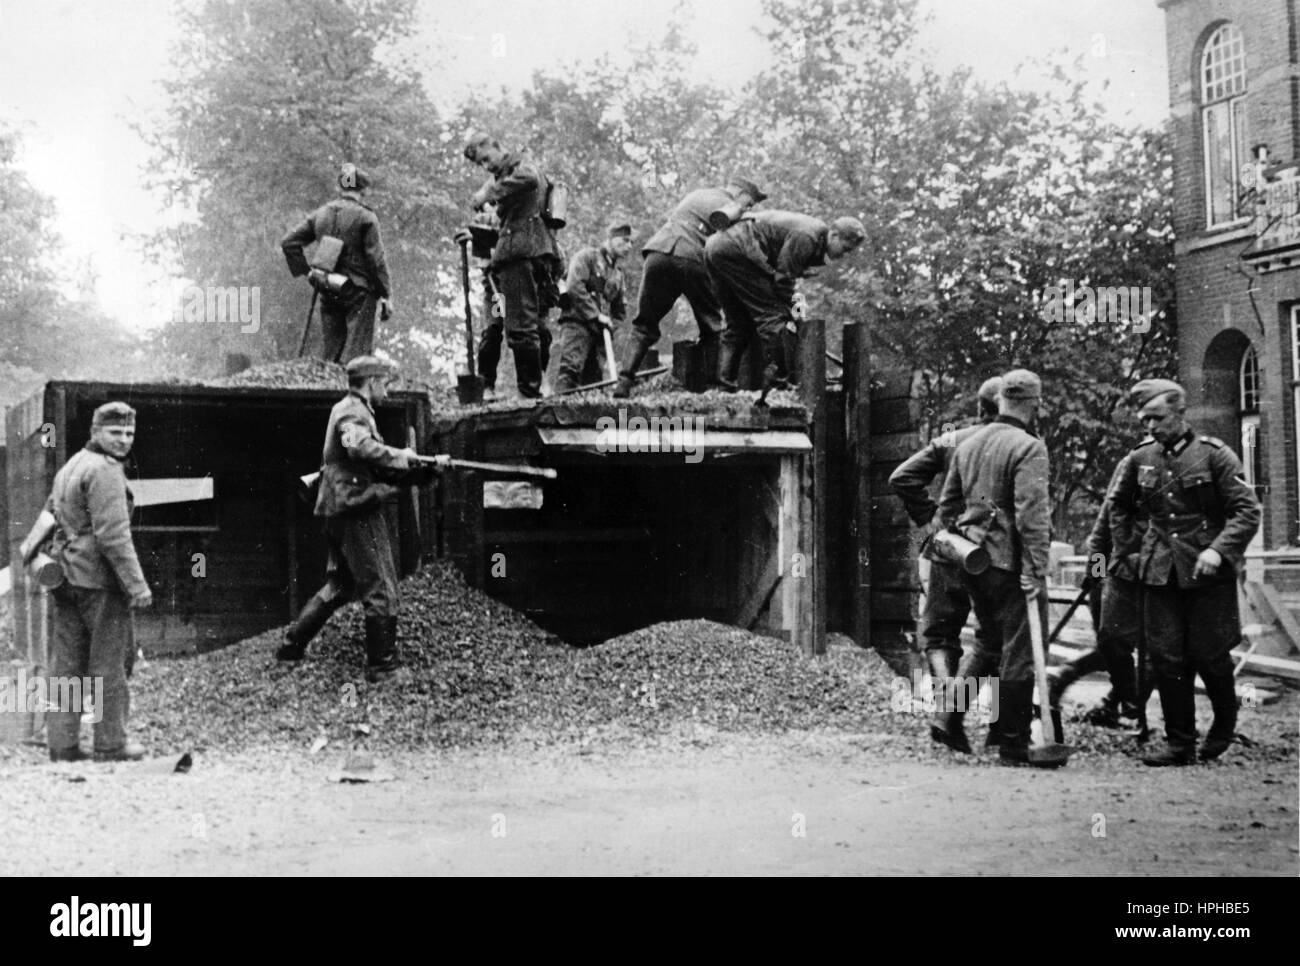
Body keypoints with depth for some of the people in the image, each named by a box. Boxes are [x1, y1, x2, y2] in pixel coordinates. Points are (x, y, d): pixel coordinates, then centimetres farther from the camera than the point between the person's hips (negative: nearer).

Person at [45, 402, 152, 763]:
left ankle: (63, 744, 13)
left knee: (68, 663, 10)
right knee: (109, 661, 0)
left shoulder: (69, 467, 17)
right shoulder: (105, 471, -14)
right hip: (99, 577, -9)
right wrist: (137, 584, -19)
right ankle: (111, 744, 5)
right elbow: (113, 534, -20)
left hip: (65, 578, 9)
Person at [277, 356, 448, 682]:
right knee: (381, 590, -3)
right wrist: (398, 456, -21)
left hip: (340, 510, 10)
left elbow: (380, 469, 18)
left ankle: (293, 644, 24)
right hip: (357, 510, -10)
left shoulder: (348, 409, 21)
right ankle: (383, 665, 3)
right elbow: (359, 446, -35)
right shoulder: (353, 411, -11)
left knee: (340, 585, 20)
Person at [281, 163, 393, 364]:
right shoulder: (366, 217, -7)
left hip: (328, 292, 5)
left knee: (329, 352, 11)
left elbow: (288, 242, 7)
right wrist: (386, 295, -7)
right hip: (358, 292, -5)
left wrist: (305, 271, 9)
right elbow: (376, 258, -10)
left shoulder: (321, 214, 9)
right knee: (356, 352, -4)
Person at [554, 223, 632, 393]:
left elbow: (621, 310, 27)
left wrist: (610, 322, 5)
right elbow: (574, 287, -12)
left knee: (593, 377, -1)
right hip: (577, 322, -7)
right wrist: (595, 315, -13)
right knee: (571, 368, -22)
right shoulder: (587, 257, 3)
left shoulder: (619, 275, 25)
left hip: (600, 330, 7)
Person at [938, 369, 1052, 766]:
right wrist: (1035, 571, -21)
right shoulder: (1029, 448, -11)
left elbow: (947, 506, 17)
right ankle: (1014, 745, 4)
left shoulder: (967, 444, 12)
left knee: (994, 644, 21)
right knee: (1020, 654, 0)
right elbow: (1031, 515, -20)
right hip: (1009, 563, -7)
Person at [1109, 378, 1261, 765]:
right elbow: (1120, 505, 24)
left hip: (1208, 572, -4)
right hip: (1160, 573, 4)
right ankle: (1179, 743, 10)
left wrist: (1218, 550, -22)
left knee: (1209, 655, 0)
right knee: (1166, 659, 1)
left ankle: (1225, 723, 29)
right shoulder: (1140, 460, 6)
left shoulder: (1213, 454, -6)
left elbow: (1247, 511, -10)